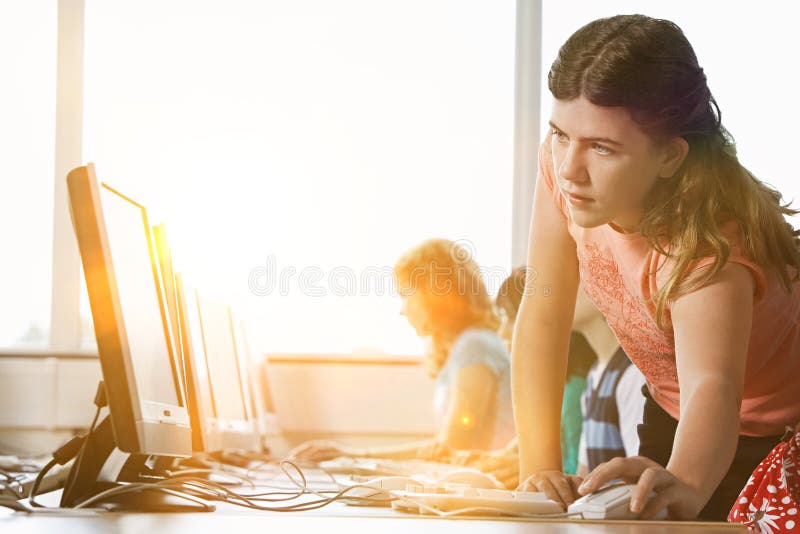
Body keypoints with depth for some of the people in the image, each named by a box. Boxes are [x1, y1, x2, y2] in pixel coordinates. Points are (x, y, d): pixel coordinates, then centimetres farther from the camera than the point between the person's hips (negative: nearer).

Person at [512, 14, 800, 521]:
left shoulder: (709, 243, -38)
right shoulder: (563, 164, -21)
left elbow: (713, 389, -54)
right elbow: (543, 318, -16)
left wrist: (684, 485, -75)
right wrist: (540, 466, -24)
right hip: (670, 416, 5)